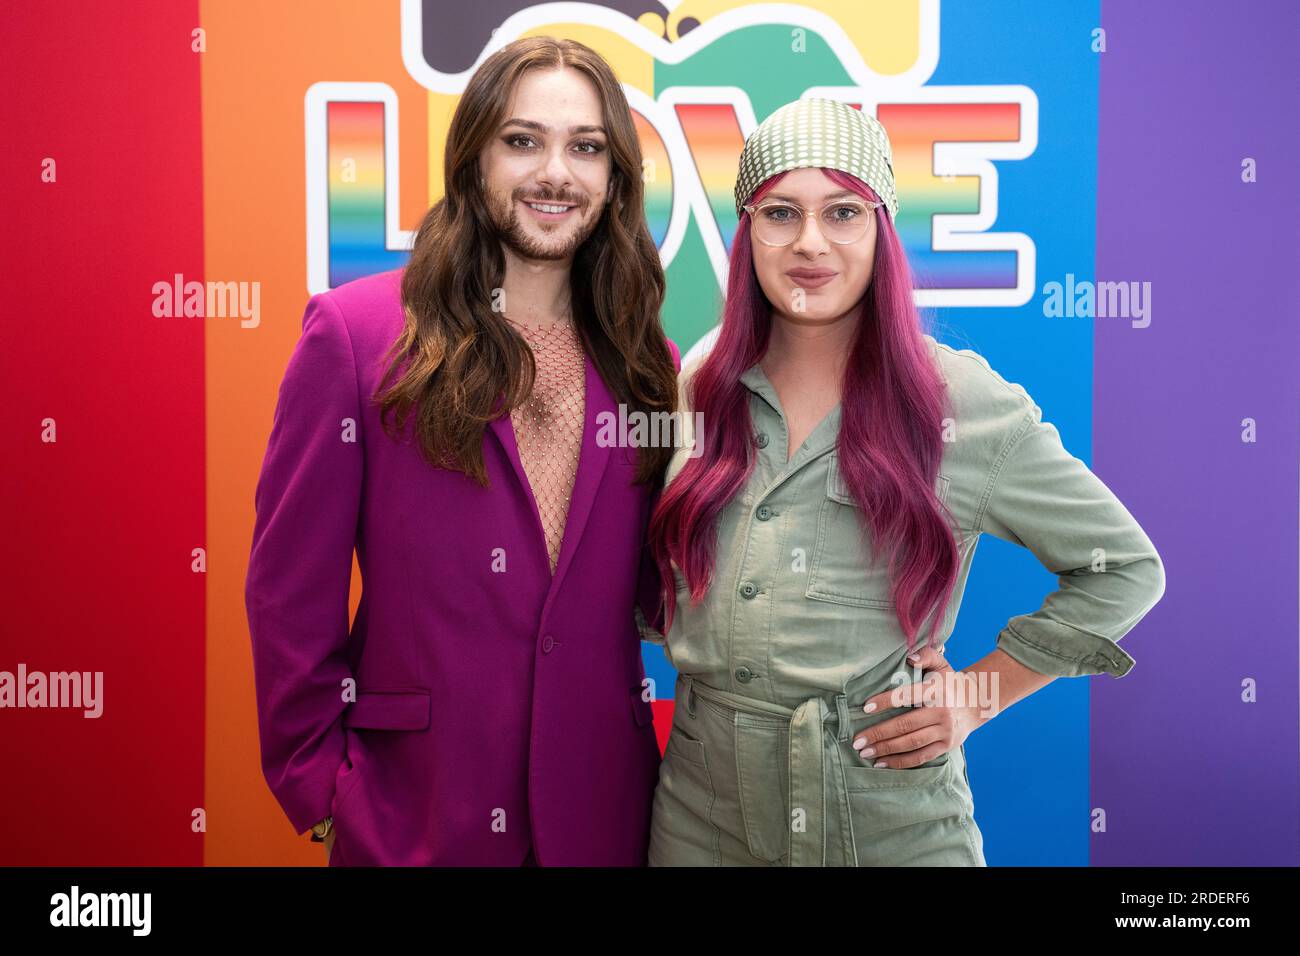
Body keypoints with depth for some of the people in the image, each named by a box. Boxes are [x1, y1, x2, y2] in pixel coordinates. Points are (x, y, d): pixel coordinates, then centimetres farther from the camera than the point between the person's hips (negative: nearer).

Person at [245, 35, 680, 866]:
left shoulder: (646, 363, 4)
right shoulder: (355, 331, -7)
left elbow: (654, 588, 9)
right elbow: (289, 587, -5)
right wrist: (318, 784, -5)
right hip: (413, 812, -3)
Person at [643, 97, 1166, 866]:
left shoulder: (966, 403, -6)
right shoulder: (698, 394, 2)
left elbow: (1124, 567, 2)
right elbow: (649, 570, 18)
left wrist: (980, 694, -3)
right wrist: (696, 660, 1)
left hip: (895, 821, -3)